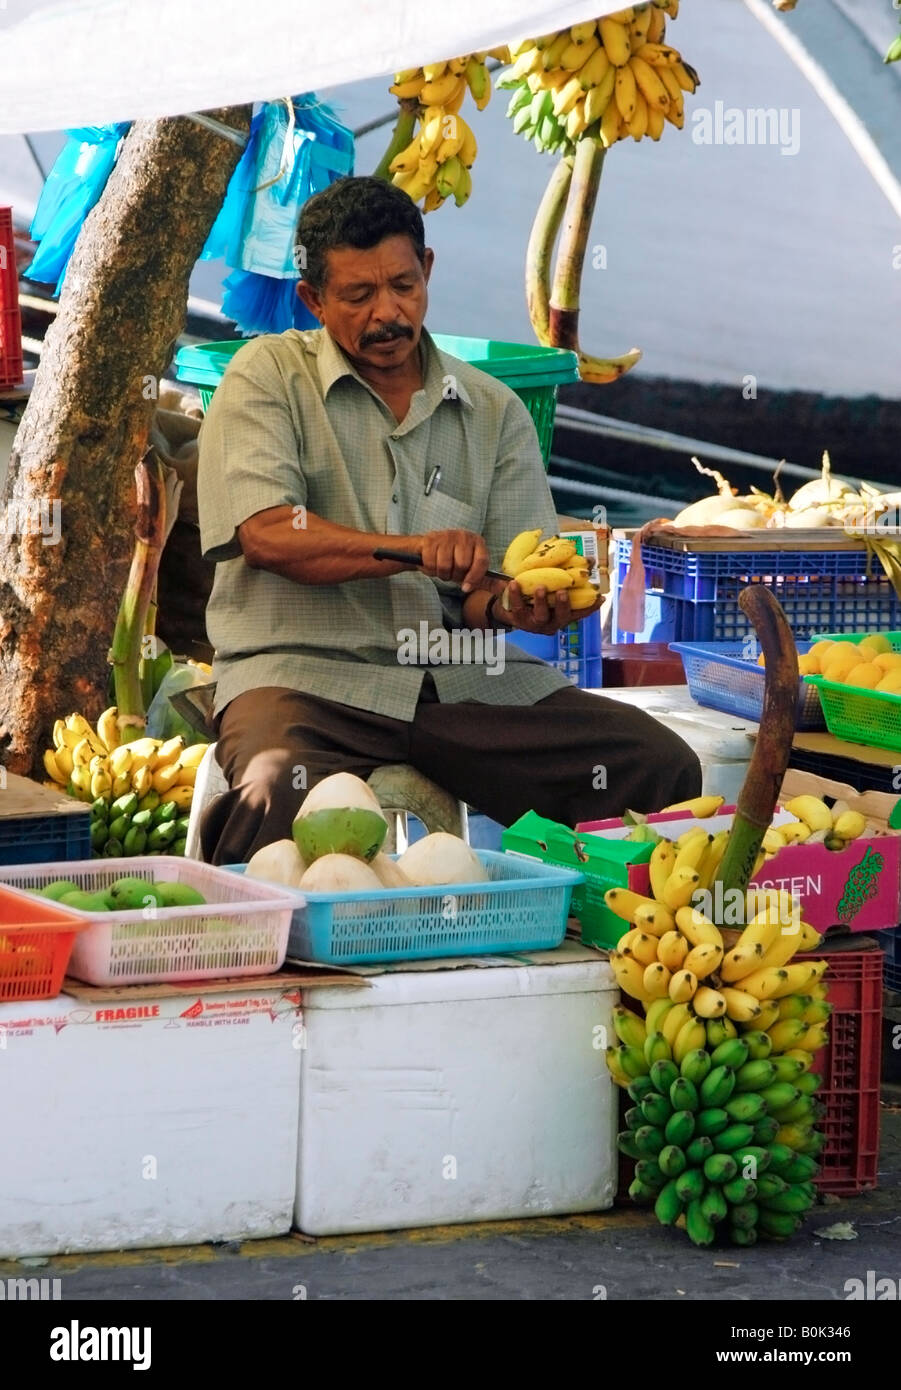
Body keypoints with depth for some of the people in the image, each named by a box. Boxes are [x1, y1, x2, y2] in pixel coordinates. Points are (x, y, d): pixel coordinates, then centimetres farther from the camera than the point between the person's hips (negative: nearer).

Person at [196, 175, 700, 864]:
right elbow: (267, 535, -9)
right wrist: (414, 549, -21)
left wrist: (511, 606, -15)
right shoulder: (271, 376, 7)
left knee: (663, 769, -17)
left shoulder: (495, 412, 16)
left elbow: (486, 595, 10)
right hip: (310, 669, -4)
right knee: (278, 801, -39)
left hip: (463, 677, 4)